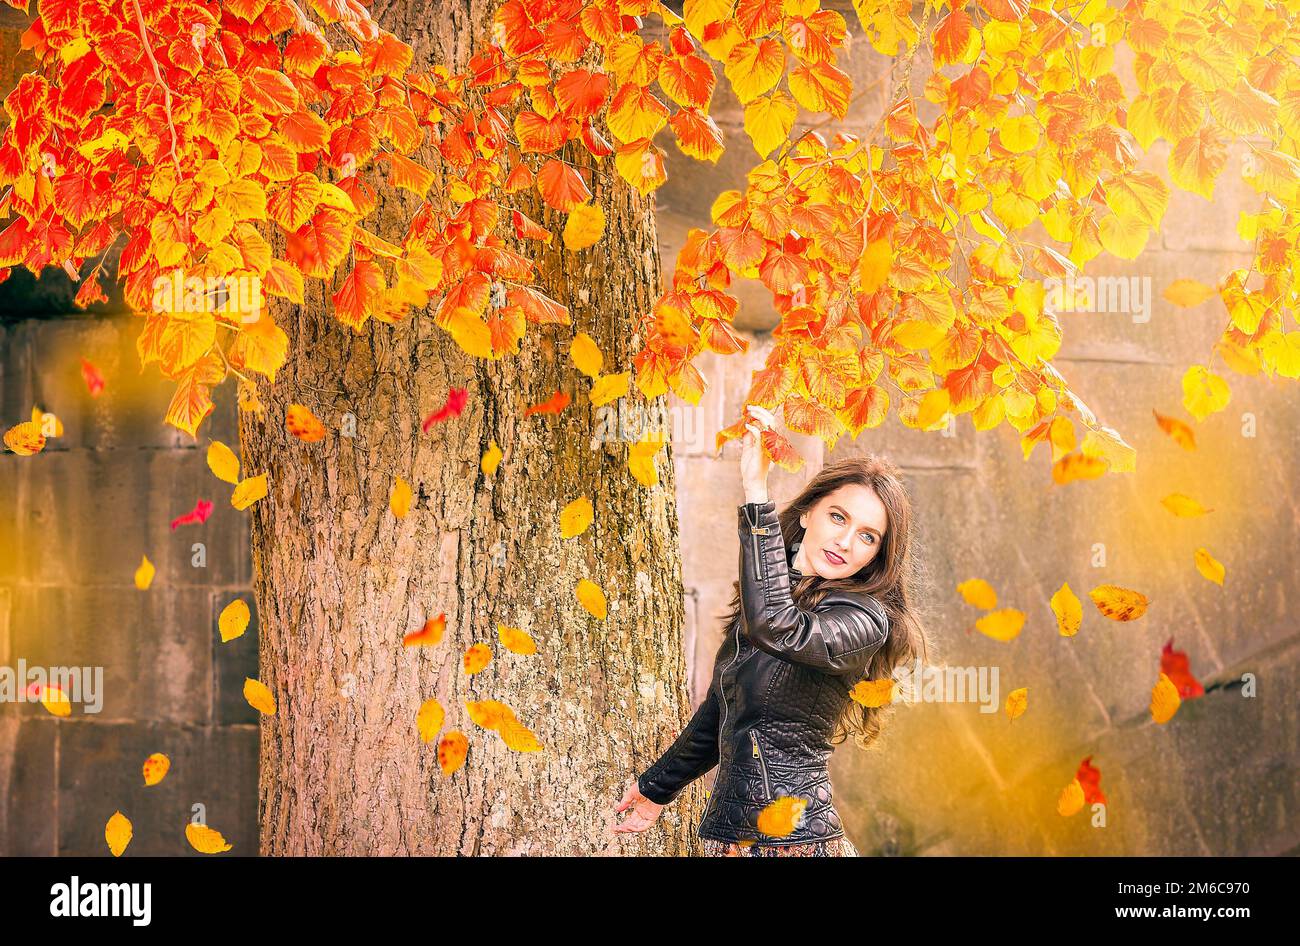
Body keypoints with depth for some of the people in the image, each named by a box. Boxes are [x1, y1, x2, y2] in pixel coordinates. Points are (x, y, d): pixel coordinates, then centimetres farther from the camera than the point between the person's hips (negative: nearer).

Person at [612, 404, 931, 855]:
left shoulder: (865, 619, -11)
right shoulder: (767, 597, 11)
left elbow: (777, 628, -30)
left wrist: (756, 493, -28)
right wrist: (656, 786, 32)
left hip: (798, 843, -7)